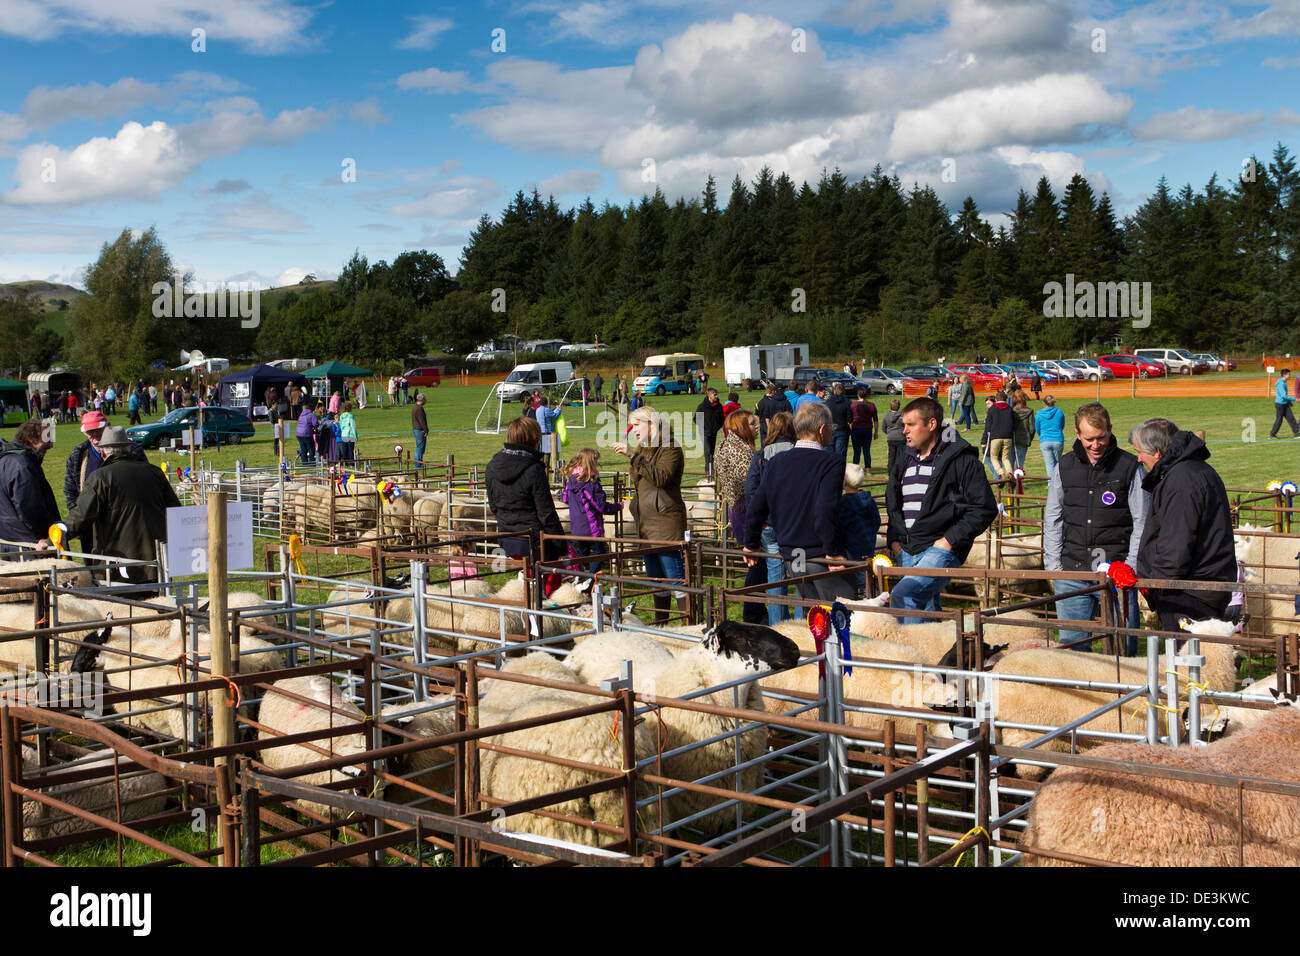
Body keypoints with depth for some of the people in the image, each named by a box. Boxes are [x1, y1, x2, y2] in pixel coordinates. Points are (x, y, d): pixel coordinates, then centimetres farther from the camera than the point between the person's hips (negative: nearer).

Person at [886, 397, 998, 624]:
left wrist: (950, 540, -12)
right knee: (927, 608, 13)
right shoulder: (904, 461, 16)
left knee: (902, 596, -27)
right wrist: (894, 540, 13)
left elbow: (985, 509, -8)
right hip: (906, 552, 7)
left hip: (941, 550, -7)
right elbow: (892, 504, 28)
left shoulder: (961, 460, -5)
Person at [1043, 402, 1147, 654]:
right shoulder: (1064, 468, 9)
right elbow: (1052, 521, 14)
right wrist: (1053, 565, 7)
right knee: (1072, 643, 6)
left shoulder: (1130, 468, 0)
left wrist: (1131, 566, -6)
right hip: (1071, 572, 3)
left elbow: (1142, 522, 1)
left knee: (1122, 647, 1)